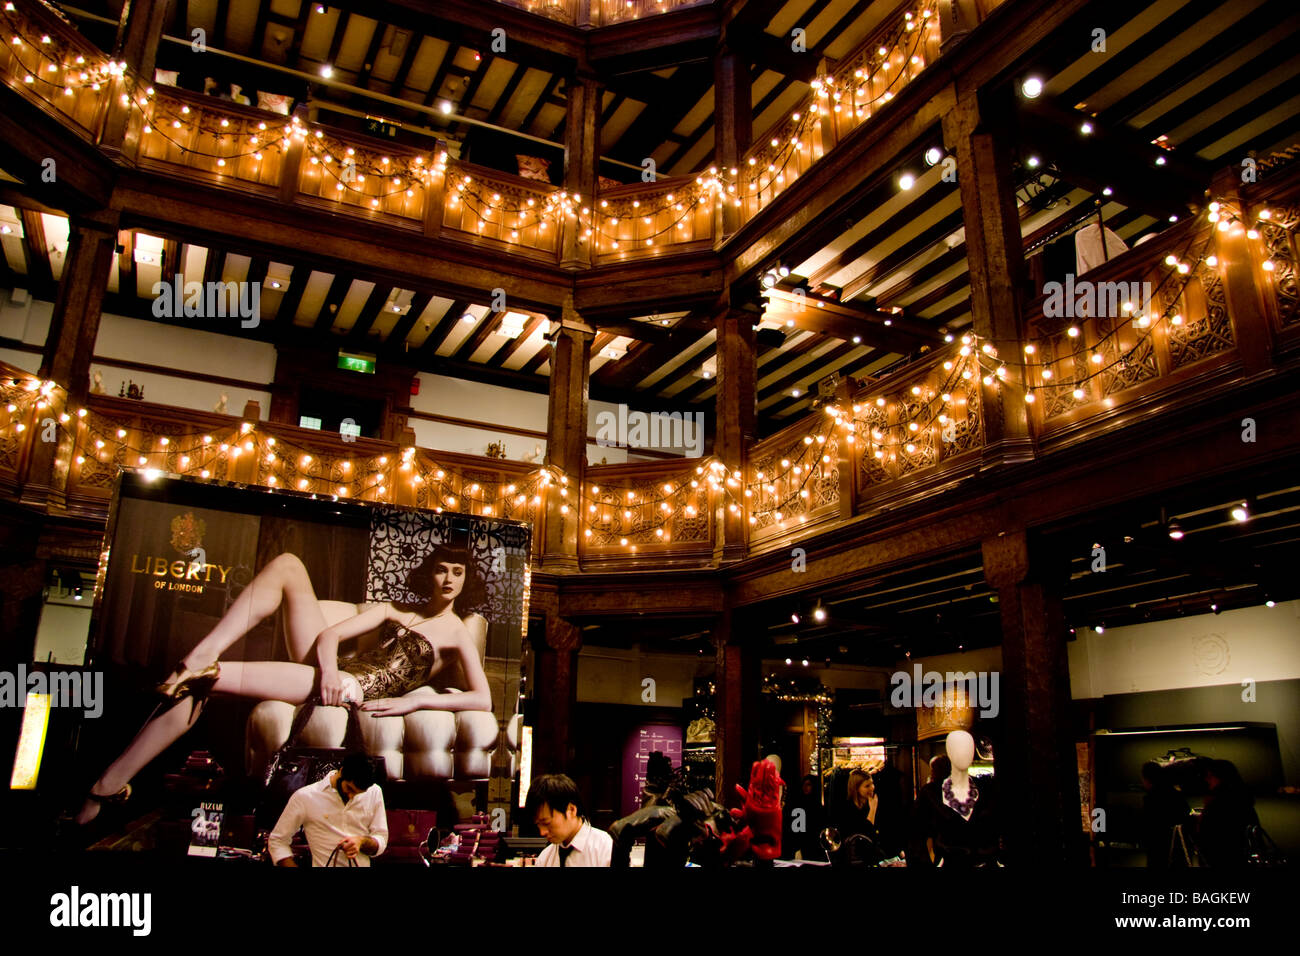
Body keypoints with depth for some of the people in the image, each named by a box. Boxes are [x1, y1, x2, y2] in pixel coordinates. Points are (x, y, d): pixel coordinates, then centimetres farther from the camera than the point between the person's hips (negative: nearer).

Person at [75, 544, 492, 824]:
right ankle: (202, 655, -22)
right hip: (330, 671, 6)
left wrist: (414, 701, -18)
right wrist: (329, 668, -14)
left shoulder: (458, 636, 7)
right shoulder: (395, 609, 21)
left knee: (203, 682, -23)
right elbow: (328, 635, 10)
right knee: (286, 564, -10)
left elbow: (483, 699, -7)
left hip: (354, 691, -6)